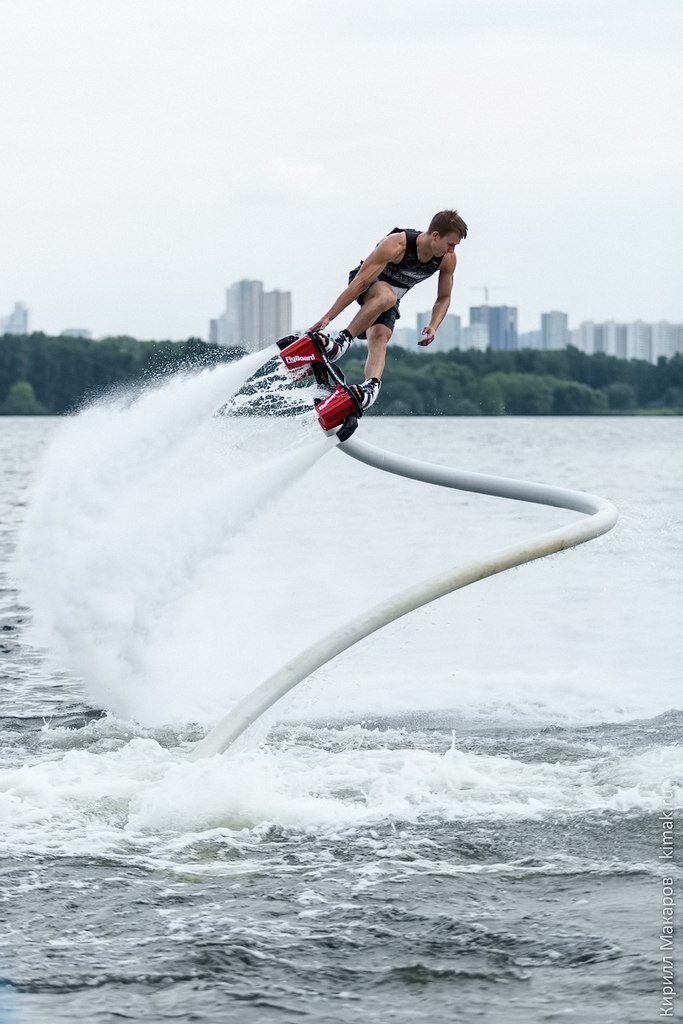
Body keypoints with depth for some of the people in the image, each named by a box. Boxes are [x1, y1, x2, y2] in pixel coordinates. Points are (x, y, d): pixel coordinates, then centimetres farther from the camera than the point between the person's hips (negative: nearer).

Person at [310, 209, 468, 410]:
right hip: (367, 283, -5)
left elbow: (443, 298, 3)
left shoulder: (448, 259, -14)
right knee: (386, 296, -41)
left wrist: (433, 327, -17)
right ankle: (342, 340, -44)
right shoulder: (396, 246, -32)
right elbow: (360, 282, -32)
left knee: (379, 340, -26)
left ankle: (371, 386, -46)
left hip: (391, 299, 5)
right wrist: (328, 317, -33)